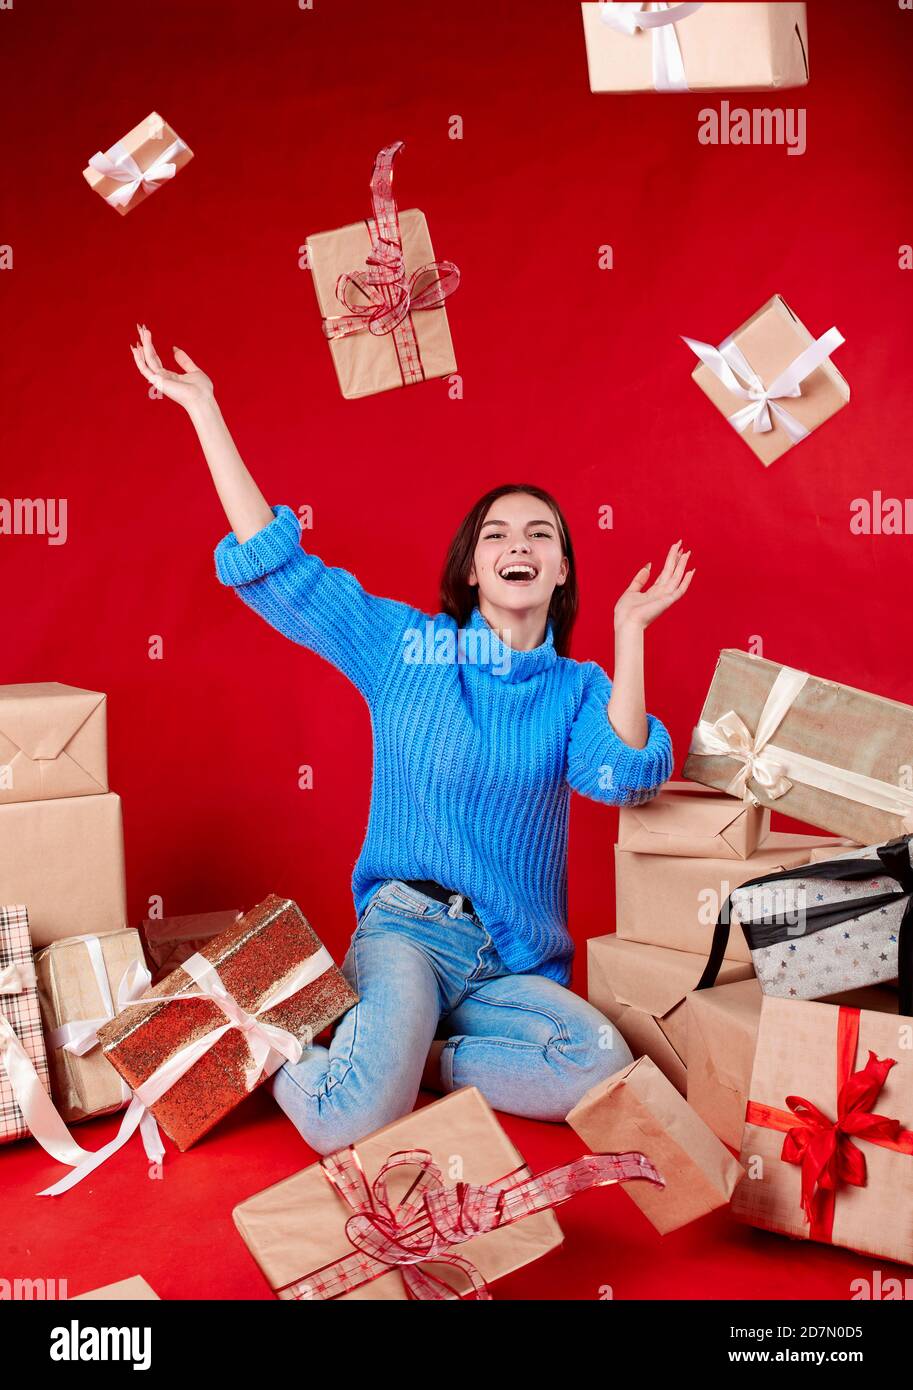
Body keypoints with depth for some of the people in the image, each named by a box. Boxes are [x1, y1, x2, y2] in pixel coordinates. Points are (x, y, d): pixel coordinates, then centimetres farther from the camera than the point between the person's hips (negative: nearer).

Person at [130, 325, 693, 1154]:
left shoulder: (578, 688, 8)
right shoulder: (407, 646, 4)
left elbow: (621, 776, -13)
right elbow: (275, 566, 0)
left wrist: (630, 629, -12)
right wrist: (204, 410, -1)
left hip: (515, 965, 3)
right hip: (406, 929, -3)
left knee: (604, 1064, -27)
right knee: (352, 1126, -27)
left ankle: (403, 1056, -6)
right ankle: (296, 1049, 9)